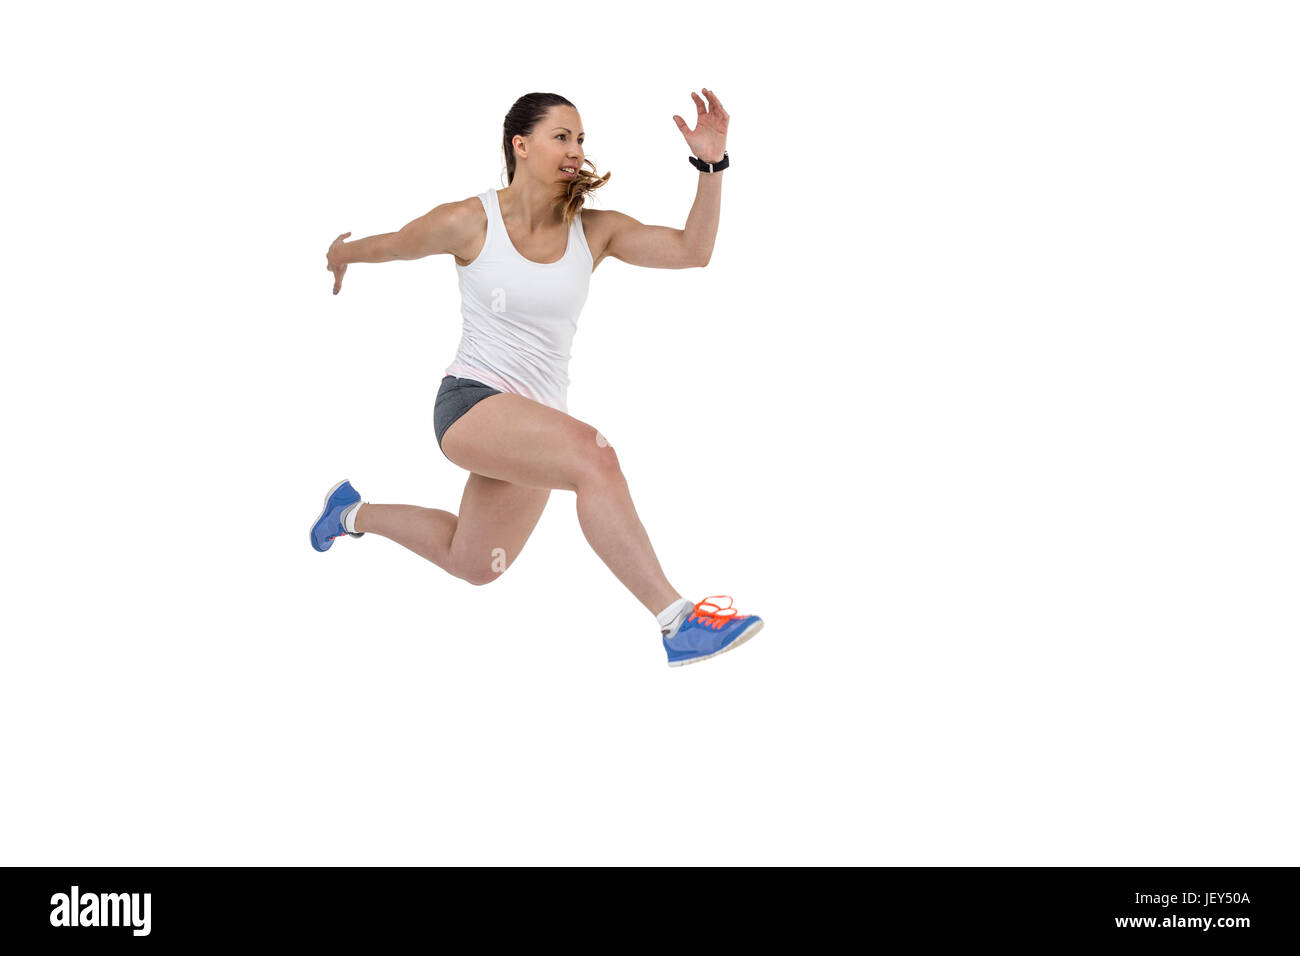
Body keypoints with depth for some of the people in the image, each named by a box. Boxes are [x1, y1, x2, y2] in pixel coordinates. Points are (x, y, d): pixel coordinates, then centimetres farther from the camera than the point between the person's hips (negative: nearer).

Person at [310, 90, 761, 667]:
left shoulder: (594, 231, -1)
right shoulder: (469, 223, -9)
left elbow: (691, 250, -12)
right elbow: (391, 245, 11)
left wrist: (711, 164, -23)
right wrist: (342, 254, 29)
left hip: (537, 418, 6)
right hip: (471, 400, -6)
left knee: (473, 565, 23)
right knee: (593, 454, -34)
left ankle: (354, 513, 48)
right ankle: (678, 622, -38)